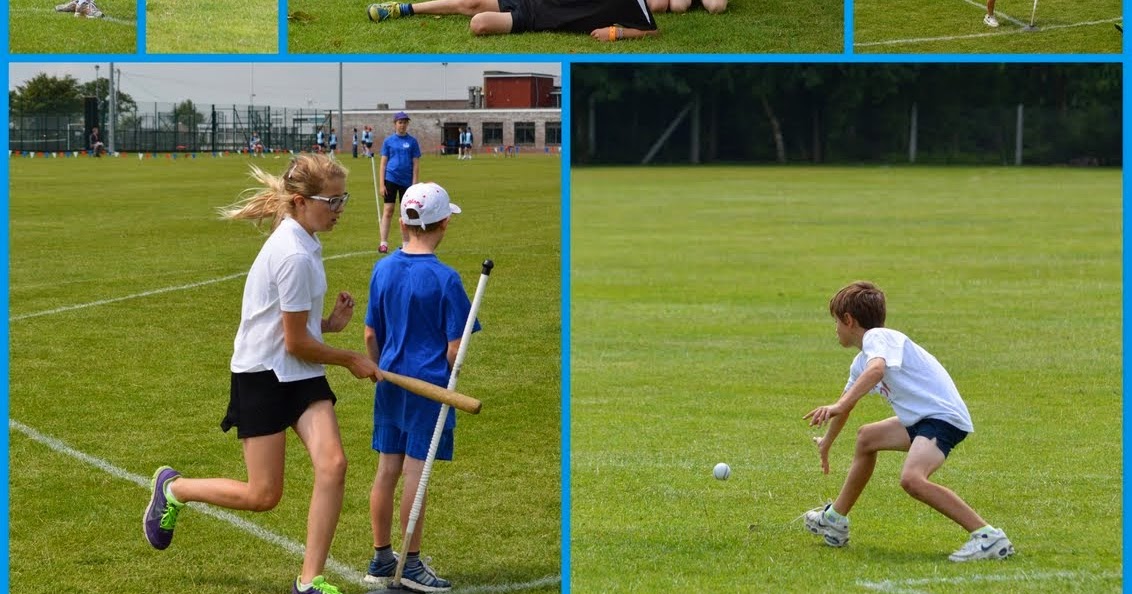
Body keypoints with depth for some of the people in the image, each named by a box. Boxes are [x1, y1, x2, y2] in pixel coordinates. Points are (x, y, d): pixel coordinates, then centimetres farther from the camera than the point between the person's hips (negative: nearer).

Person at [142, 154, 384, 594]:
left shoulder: (300, 242, 7)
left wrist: (329, 323, 0)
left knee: (332, 465, -11)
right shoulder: (294, 256, -24)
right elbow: (296, 343, -19)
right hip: (264, 376, -8)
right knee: (263, 495, 0)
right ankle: (173, 489, 26)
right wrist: (351, 360, -5)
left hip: (301, 376, 8)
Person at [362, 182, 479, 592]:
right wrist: (454, 387, 3)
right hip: (430, 384, -6)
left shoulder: (383, 270, 3)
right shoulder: (444, 279, -14)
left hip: (390, 382, 6)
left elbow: (370, 334, 9)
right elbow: (455, 347, -12)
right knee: (416, 472, -1)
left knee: (387, 470, 11)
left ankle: (381, 558, 19)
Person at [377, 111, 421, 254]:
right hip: (390, 179, -1)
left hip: (406, 181, 1)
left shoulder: (412, 141, 4)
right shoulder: (389, 141, 4)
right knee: (388, 210, -6)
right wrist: (381, 184, -3)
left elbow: (416, 165, 4)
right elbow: (383, 163, 4)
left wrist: (414, 184, -3)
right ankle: (384, 243, -5)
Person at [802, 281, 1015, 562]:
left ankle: (989, 537, -34)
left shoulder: (877, 337, -10)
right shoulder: (861, 362, 21)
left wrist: (839, 406, -43)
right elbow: (845, 404, 39)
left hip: (944, 416, -11)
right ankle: (835, 520, 41)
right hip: (920, 419, 11)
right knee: (867, 437, 28)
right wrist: (826, 443, 54)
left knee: (912, 478, -32)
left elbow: (877, 369, -34)